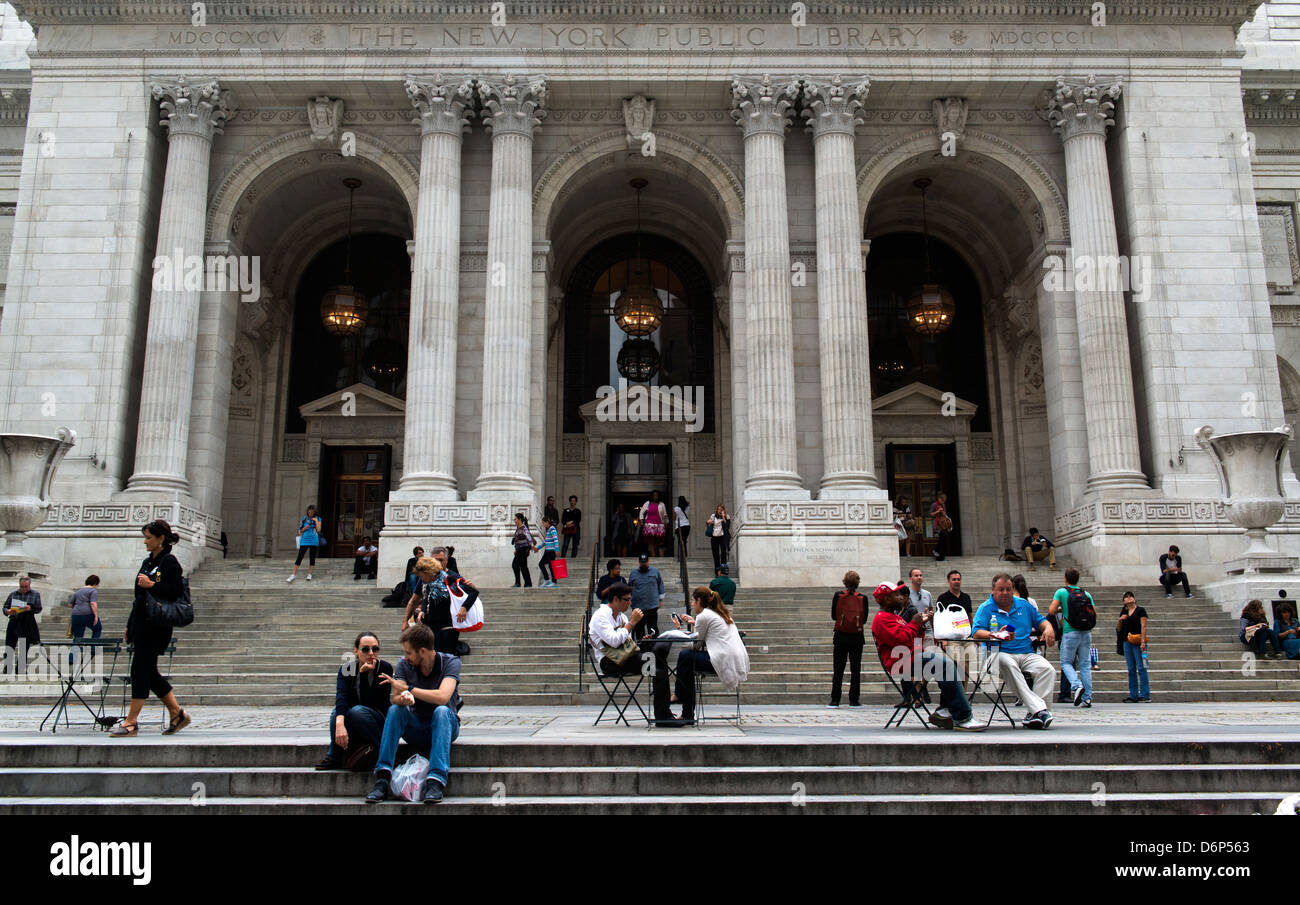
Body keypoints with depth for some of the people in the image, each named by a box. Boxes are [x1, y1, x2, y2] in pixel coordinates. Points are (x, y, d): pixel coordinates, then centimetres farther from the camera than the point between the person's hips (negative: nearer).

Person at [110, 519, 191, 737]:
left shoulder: (170, 562, -9)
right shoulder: (148, 562, 18)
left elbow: (177, 592, -16)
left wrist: (152, 585, -21)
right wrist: (129, 625, 21)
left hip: (156, 626, -9)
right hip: (142, 625, 9)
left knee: (141, 669, -7)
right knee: (148, 672, 9)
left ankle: (131, 722, -1)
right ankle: (177, 713, 16)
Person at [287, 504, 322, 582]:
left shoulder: (318, 519, 5)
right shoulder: (304, 519, 6)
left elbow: (318, 530, -6)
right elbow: (300, 530, 10)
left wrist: (316, 521, -8)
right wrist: (304, 528, -9)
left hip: (314, 541, 0)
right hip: (304, 541, 0)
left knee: (312, 558, 4)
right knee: (299, 557, -4)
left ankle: (309, 574, 15)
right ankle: (293, 574, -2)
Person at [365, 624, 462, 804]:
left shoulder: (450, 662, -14)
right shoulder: (404, 664, -3)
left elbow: (443, 697, -31)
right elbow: (394, 698, -16)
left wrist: (407, 688, -27)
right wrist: (403, 698, -40)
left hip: (445, 726, -3)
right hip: (415, 728, 3)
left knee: (441, 711, -34)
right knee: (395, 710, -25)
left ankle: (436, 781, -43)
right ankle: (382, 778, -32)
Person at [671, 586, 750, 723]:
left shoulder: (703, 616, -6)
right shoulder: (722, 613, 21)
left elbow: (696, 645, -1)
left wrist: (680, 628, 11)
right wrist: (695, 623, 27)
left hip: (726, 662, -10)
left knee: (685, 657, -1)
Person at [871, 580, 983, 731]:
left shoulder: (893, 616, 28)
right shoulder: (882, 619, -7)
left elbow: (915, 639, 25)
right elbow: (903, 640, -20)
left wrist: (921, 623, 12)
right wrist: (914, 623, -6)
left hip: (912, 656, 11)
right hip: (903, 661, -11)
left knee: (950, 663, -1)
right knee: (946, 664, -24)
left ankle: (943, 712, -8)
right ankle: (963, 718, -24)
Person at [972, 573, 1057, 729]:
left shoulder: (1024, 605, 20)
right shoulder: (985, 608, 7)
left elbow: (1040, 621, 25)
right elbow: (977, 633, -5)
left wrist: (1048, 628, 1)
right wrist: (996, 635, -23)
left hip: (1027, 654, 4)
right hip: (1000, 653, -4)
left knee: (1048, 670, -25)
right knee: (1008, 664, -38)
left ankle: (1033, 714, -28)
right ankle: (1039, 710, -41)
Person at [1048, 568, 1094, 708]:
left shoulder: (1061, 592, -1)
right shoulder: (1086, 594, 9)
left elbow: (1051, 611, -8)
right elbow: (1094, 613, 8)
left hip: (1070, 633, -3)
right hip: (1086, 633, 4)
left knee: (1066, 662, 7)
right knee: (1085, 665, 7)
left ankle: (1076, 685, -18)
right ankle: (1087, 697, 4)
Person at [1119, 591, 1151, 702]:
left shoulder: (1140, 610, 0)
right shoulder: (1123, 612, 16)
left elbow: (1143, 626, -7)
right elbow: (1119, 629, 20)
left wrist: (1143, 642, -16)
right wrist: (1120, 620, 1)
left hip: (1138, 642, -5)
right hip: (1127, 642, 5)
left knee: (1141, 668, -8)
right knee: (1131, 670, 6)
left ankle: (1145, 695, -7)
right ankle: (1133, 695, 9)